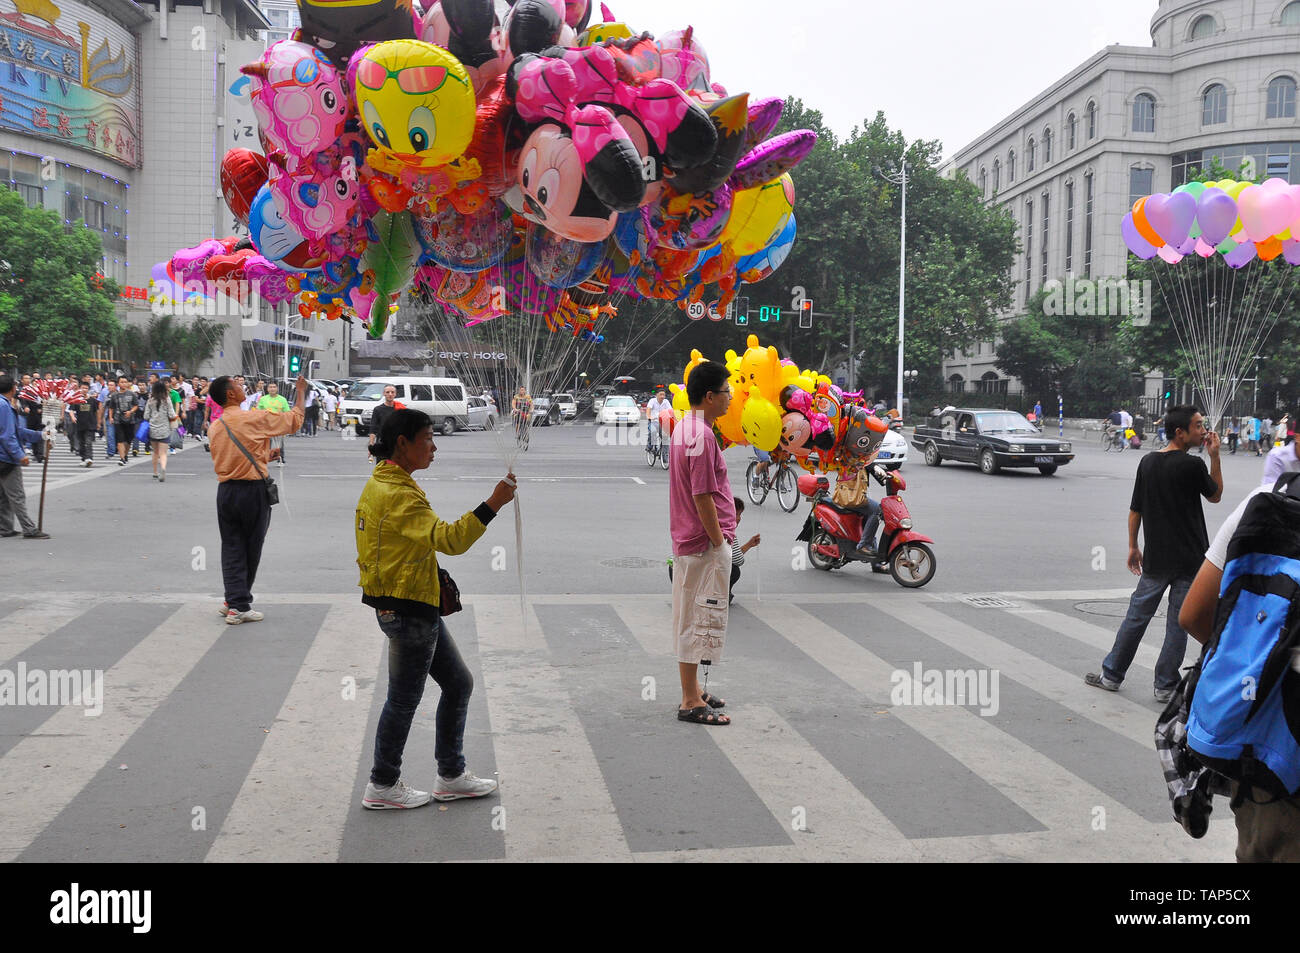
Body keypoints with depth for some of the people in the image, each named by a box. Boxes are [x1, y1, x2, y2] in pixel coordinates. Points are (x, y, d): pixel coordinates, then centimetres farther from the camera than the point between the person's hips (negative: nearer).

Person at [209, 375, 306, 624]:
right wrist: (301, 391, 11)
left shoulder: (215, 427, 8)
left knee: (231, 548, 9)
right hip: (252, 490, -5)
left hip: (225, 490, 5)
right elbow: (295, 420, -3)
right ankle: (241, 606, 10)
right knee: (251, 549, 6)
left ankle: (234, 601, 4)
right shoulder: (254, 418, -11)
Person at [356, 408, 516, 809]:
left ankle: (451, 775, 24)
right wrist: (492, 504, -33)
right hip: (407, 610, -10)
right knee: (404, 698, 4)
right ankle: (382, 786, 20)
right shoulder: (398, 494, -22)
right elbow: (449, 539, -32)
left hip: (416, 608, 10)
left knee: (458, 683, 15)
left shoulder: (382, 483, 12)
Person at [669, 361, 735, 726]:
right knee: (699, 619, -4)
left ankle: (693, 692, 27)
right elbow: (702, 497, -22)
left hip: (688, 541, 10)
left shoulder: (686, 427, 13)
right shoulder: (702, 435, -20)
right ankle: (690, 702, 3)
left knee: (690, 619, 16)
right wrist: (719, 541, -15)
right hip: (705, 543, -10)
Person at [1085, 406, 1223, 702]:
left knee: (1137, 615, 13)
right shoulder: (1192, 465, -13)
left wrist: (1132, 547, 16)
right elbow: (1215, 495, 5)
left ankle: (1111, 675, 20)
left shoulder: (1148, 462, 3)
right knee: (1178, 622, 6)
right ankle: (1166, 685, 11)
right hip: (1189, 558, -4)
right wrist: (1215, 456, 4)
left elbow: (1135, 510, 7)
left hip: (1155, 558, 4)